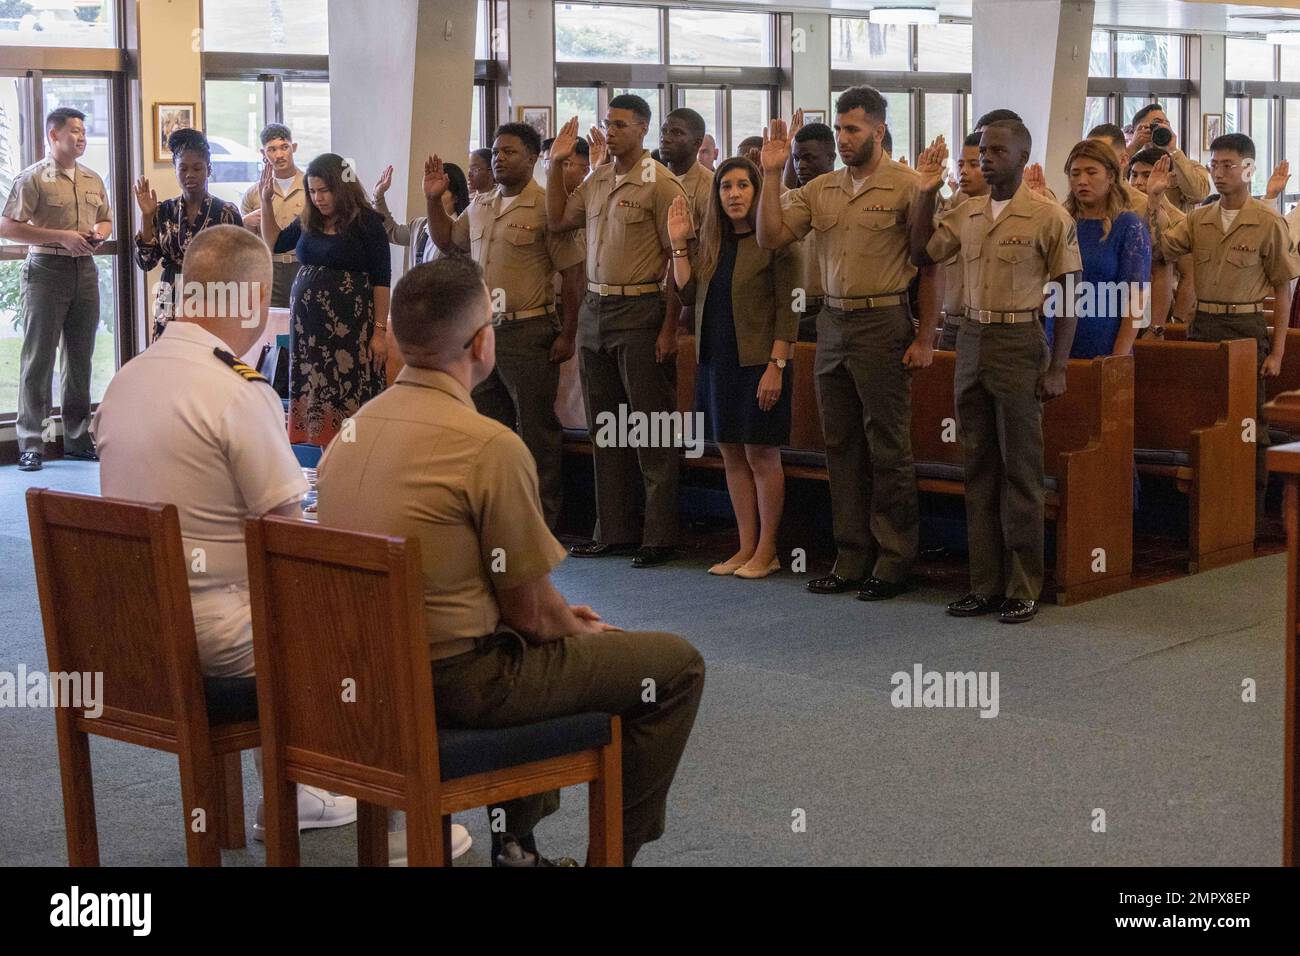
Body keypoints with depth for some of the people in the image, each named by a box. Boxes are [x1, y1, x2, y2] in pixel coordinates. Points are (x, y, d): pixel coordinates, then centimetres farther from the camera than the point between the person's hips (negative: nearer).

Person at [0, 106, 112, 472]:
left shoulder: (92, 180, 13)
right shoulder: (33, 178, -6)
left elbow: (106, 220, 25)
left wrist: (98, 233, 0)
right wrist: (61, 237, -17)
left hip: (85, 270, 6)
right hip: (46, 270, -6)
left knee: (80, 356, 10)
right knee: (39, 357, -4)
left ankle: (78, 438, 19)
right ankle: (31, 444, 0)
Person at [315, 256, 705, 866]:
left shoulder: (355, 427, 5)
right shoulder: (489, 445, -20)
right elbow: (532, 613, -13)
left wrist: (562, 616, 18)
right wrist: (581, 629, 10)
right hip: (455, 680, -9)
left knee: (550, 641, 36)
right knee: (677, 665, 3)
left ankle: (519, 844, 39)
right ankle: (614, 850, 14)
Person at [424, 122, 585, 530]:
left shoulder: (545, 207, -11)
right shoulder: (480, 206, 12)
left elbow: (572, 273, -12)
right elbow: (446, 239, 27)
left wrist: (567, 335, -14)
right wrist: (434, 199, 11)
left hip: (528, 332, -7)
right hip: (484, 329, 8)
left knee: (537, 433, 0)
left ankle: (544, 522, 6)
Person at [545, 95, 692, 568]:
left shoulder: (660, 184, -10)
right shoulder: (597, 180, 12)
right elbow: (557, 220, 22)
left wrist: (669, 329, -16)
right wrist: (556, 165, 11)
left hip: (640, 312, -7)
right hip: (594, 311, 7)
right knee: (604, 427, 11)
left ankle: (659, 537, 3)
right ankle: (614, 532, 19)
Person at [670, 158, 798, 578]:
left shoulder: (773, 240, -8)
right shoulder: (711, 242, 11)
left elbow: (787, 310, -11)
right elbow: (688, 293, 6)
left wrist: (776, 365, -17)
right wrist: (678, 245, 0)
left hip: (757, 361, -7)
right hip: (716, 361, 7)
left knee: (761, 455, -1)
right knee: (731, 455, 9)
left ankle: (767, 551, 8)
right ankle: (747, 547, 17)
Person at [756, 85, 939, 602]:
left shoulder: (906, 187, -8)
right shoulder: (820, 189, 10)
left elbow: (931, 266, -7)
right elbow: (770, 237, 4)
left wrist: (925, 337, -10)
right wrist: (771, 174, -3)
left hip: (883, 324, -6)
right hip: (832, 322, 6)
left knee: (888, 448, -1)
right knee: (841, 445, 11)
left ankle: (893, 564, 7)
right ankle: (851, 559, 19)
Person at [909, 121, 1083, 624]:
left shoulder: (1049, 217, -7)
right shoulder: (966, 214, 9)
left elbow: (1068, 294, -6)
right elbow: (921, 252, 13)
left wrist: (1057, 368, -10)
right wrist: (927, 191, 4)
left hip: (1019, 342, -6)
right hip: (972, 339, 6)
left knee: (1020, 469, -1)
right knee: (978, 468, 8)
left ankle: (1023, 588, 6)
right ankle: (984, 583, 15)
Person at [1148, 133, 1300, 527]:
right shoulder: (1199, 219, 8)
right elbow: (1165, 246, -9)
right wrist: (1155, 200, -17)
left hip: (1245, 327, -5)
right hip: (1202, 325, 5)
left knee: (1248, 423, 1)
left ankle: (1251, 516, 10)